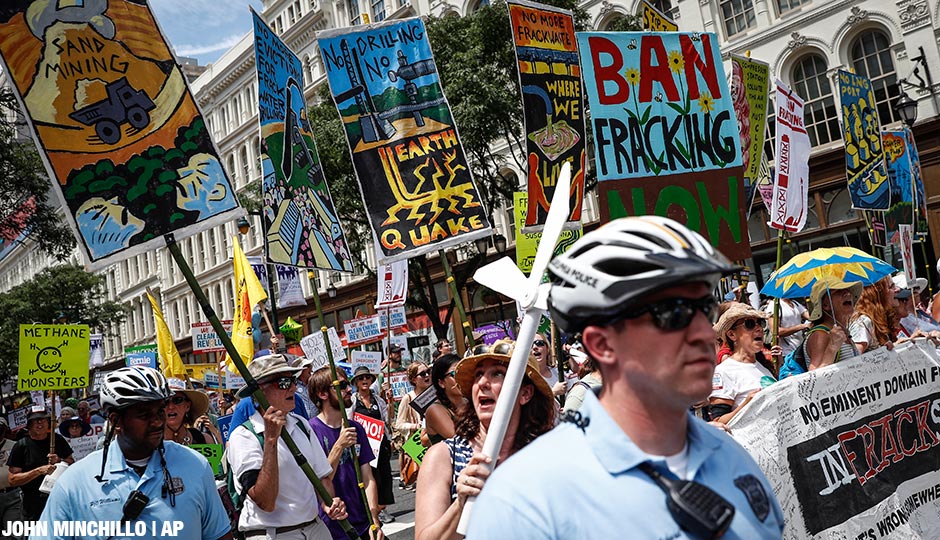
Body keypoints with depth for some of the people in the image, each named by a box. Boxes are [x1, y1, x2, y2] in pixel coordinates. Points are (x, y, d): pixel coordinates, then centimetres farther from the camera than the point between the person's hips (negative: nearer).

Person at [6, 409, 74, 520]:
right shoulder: (21, 446, -3)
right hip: (33, 504, -3)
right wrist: (39, 471, -18)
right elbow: (12, 480, -7)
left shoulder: (58, 440, 6)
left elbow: (73, 465, 12)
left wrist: (59, 461, -8)